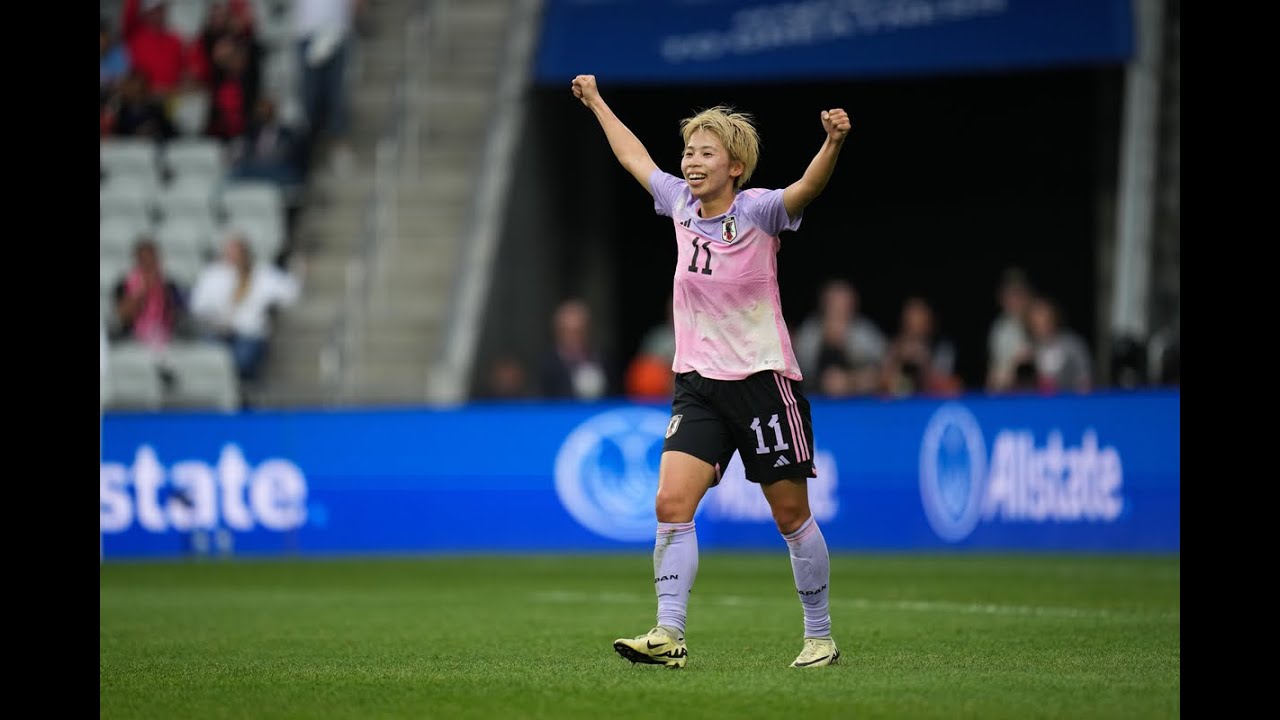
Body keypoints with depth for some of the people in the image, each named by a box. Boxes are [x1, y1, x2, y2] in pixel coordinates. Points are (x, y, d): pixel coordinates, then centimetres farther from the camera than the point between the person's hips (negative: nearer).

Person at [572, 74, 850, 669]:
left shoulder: (758, 212, -10)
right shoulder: (681, 204, 5)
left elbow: (807, 188, -30)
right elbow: (635, 158, 23)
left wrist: (833, 144, -50)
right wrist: (597, 103, 35)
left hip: (763, 378, -5)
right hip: (698, 383, 5)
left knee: (791, 514, 4)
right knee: (672, 503, -12)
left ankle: (820, 637, 16)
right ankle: (668, 634, -15)